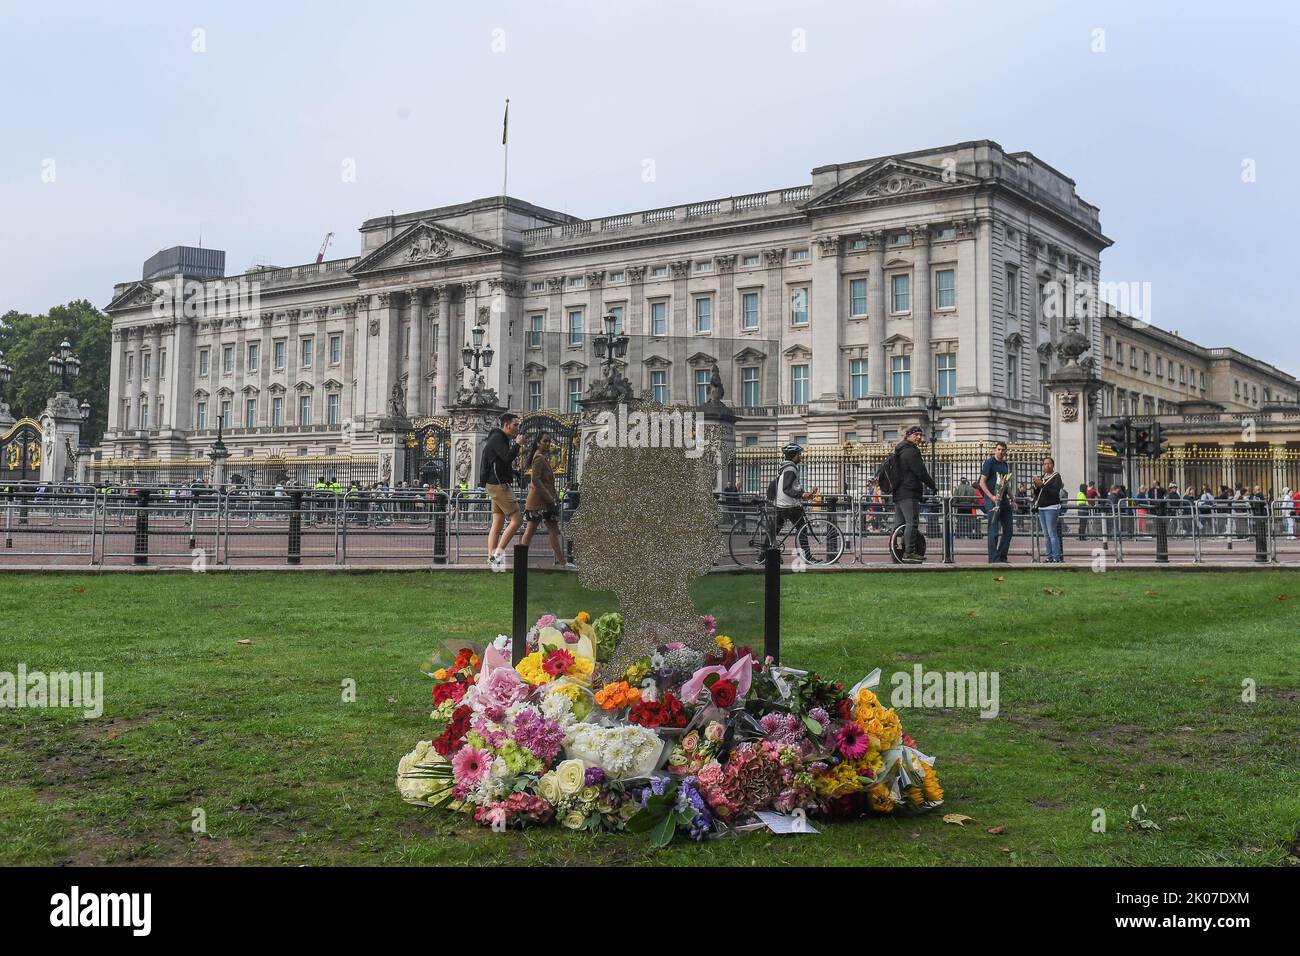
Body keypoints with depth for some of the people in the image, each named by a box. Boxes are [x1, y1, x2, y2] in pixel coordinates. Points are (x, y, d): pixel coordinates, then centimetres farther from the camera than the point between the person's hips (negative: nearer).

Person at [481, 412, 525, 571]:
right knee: (516, 519, -11)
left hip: (498, 485, 11)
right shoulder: (497, 438, -12)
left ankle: (491, 558, 6)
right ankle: (498, 553, -10)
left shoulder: (501, 438, 21)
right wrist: (517, 444, -12)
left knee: (497, 522, 8)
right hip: (498, 485, -11)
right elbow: (508, 458, -24)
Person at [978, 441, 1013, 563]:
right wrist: (991, 497, -20)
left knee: (1008, 530, 8)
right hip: (992, 500, -8)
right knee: (994, 531, -7)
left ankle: (1002, 557, 15)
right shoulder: (989, 462, -5)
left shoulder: (1005, 464, 17)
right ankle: (994, 559, -4)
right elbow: (982, 482, -10)